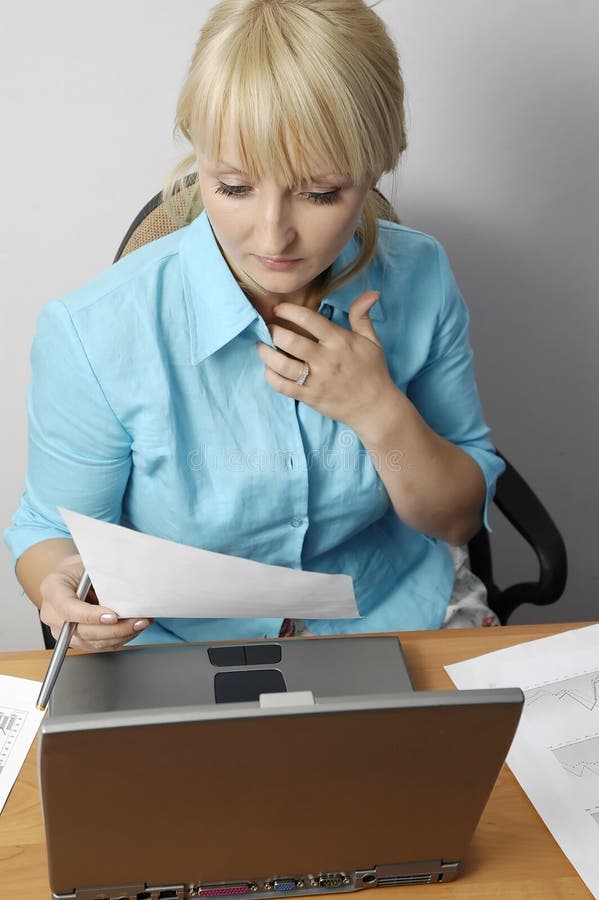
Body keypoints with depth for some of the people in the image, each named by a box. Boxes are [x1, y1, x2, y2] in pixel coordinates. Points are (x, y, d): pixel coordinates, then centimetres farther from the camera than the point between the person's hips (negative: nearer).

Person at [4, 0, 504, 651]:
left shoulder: (421, 280, -10)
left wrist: (380, 411, -19)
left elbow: (459, 519, 0)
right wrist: (63, 588, -29)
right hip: (183, 656, -1)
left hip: (392, 626, 2)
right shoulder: (93, 335, -21)